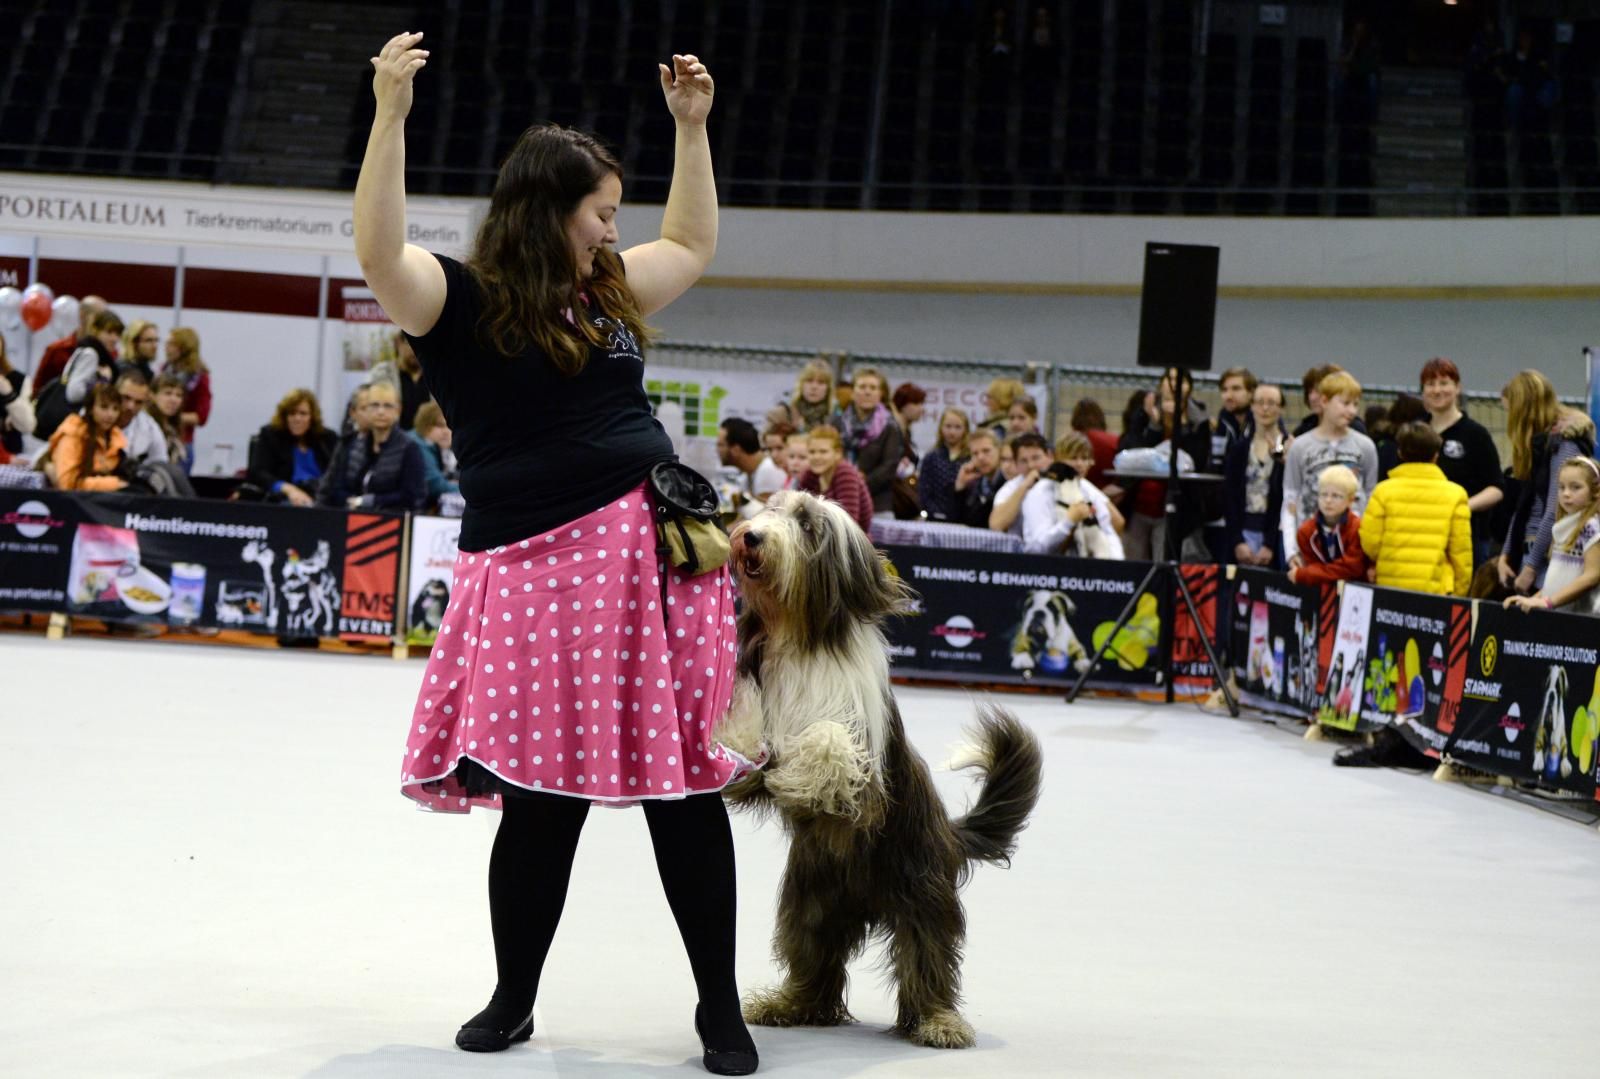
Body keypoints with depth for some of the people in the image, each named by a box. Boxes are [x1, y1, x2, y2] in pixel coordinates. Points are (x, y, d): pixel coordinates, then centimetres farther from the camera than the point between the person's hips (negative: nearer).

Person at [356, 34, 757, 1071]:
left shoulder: (608, 292, 17)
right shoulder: (463, 302, -2)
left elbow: (692, 247, 34)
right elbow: (380, 251, -20)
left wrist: (691, 125, 29)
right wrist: (391, 112, -27)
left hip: (659, 548, 5)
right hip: (539, 563, -5)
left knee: (687, 786, 4)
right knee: (546, 800, 0)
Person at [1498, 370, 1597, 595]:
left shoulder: (1564, 443, -10)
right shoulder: (1540, 442, 16)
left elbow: (1555, 512, -16)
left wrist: (1531, 567, -15)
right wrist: (1505, 556, 8)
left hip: (1549, 555, -8)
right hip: (1529, 550, 8)